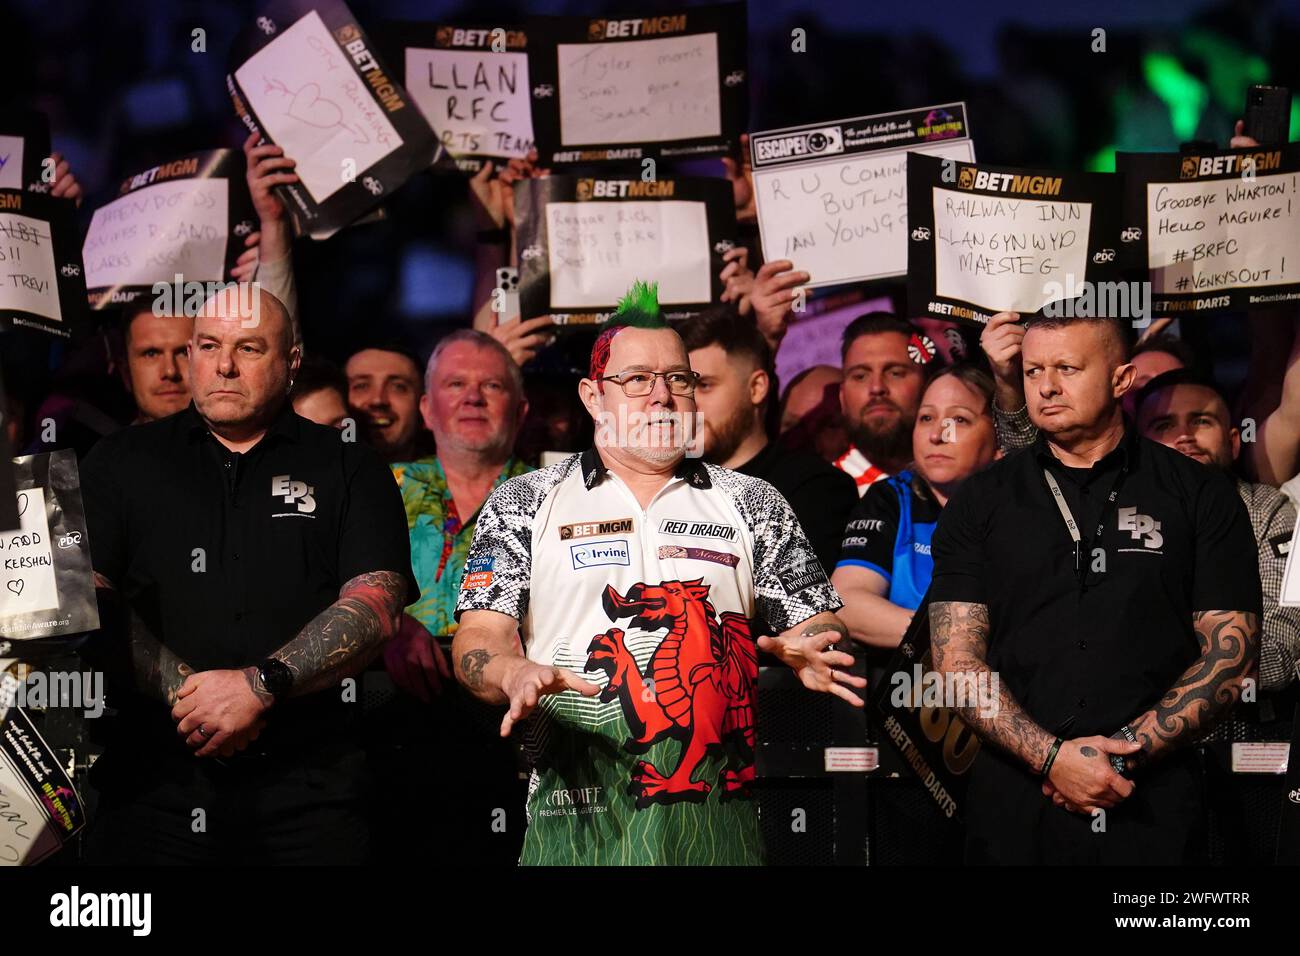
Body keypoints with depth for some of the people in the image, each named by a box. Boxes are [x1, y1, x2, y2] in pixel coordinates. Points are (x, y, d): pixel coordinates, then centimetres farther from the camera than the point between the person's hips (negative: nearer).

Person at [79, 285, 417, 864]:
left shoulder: (349, 471, 9)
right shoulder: (122, 464, 13)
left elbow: (376, 601, -4)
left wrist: (261, 684, -17)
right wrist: (184, 688, -13)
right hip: (153, 781, 1)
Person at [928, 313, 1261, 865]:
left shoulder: (1201, 497, 3)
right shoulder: (980, 503, 6)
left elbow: (1231, 653, -2)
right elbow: (957, 660, 0)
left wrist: (1125, 754, -13)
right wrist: (1051, 756, -14)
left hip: (1154, 810, -1)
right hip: (1014, 805, 1)